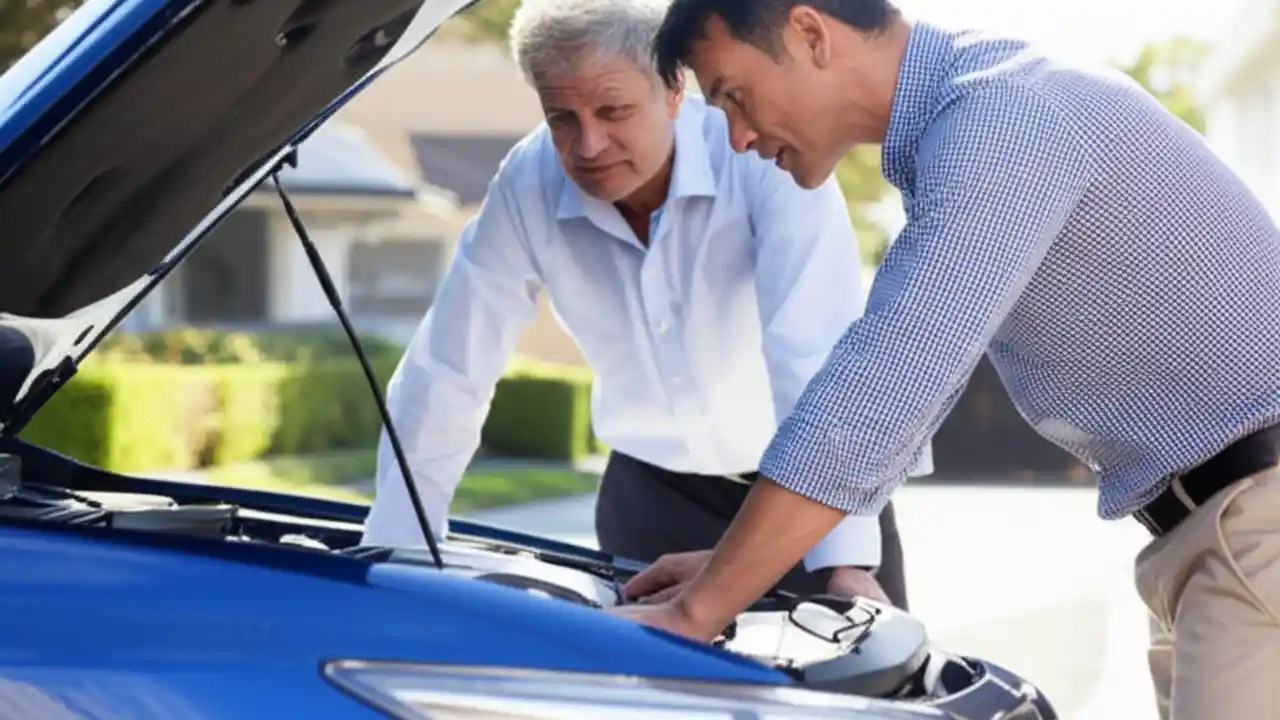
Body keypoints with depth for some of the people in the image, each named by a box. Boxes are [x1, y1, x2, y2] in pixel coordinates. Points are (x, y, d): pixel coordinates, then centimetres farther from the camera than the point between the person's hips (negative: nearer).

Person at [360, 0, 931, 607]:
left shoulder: (766, 157, -25)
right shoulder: (527, 186, -15)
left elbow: (819, 359, -36)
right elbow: (446, 376, -9)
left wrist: (847, 563, -45)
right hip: (656, 494, 2)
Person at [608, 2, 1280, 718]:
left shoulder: (1001, 111, -19)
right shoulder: (962, 127, 14)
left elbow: (882, 384, -24)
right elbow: (903, 380, 21)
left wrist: (696, 613, -21)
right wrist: (733, 566, 17)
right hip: (1212, 525, 10)